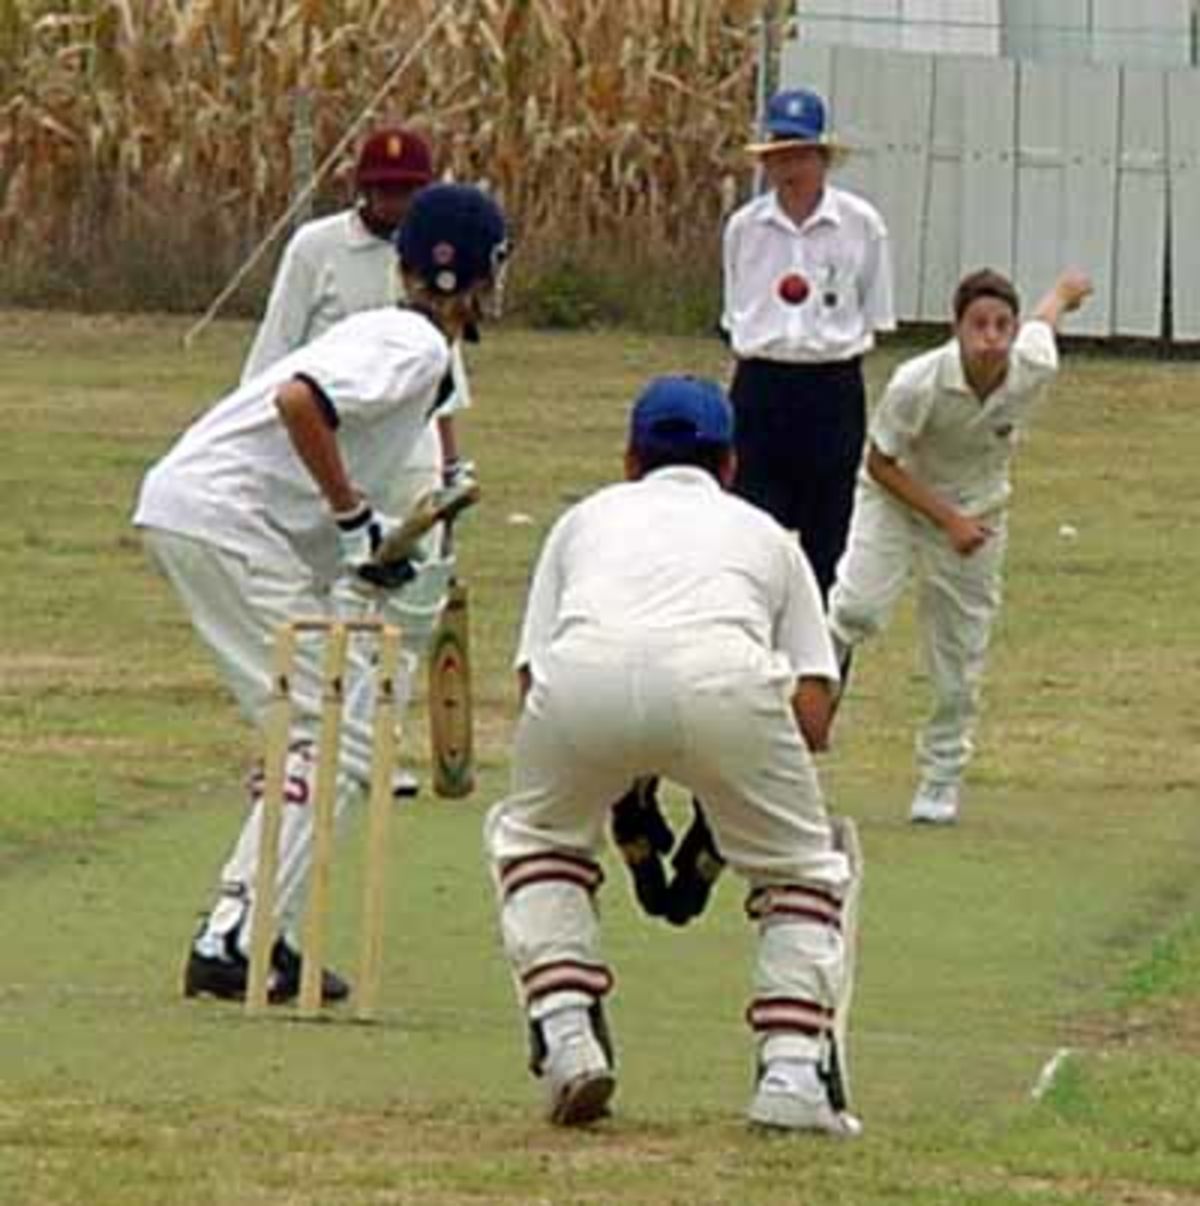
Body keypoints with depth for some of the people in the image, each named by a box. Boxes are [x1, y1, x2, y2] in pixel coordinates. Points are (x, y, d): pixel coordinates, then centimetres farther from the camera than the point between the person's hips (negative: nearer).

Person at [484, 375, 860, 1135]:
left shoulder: (589, 516, 37)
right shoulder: (764, 532, 36)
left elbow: (534, 677, 26)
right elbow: (813, 716, 23)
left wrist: (623, 800, 35)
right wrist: (723, 811, 37)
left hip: (583, 674, 1)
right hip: (726, 673, -1)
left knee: (534, 836, 30)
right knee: (801, 867, 22)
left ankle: (566, 1034, 13)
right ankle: (793, 1070, 6)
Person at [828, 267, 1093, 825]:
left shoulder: (1034, 370, -24)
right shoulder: (917, 383, -33)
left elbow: (1044, 318, 1)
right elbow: (880, 465, -19)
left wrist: (1065, 292, 25)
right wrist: (947, 520, -25)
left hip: (976, 512, 3)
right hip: (899, 499, -3)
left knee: (959, 655, 6)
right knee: (858, 607, -28)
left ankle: (941, 780, 22)